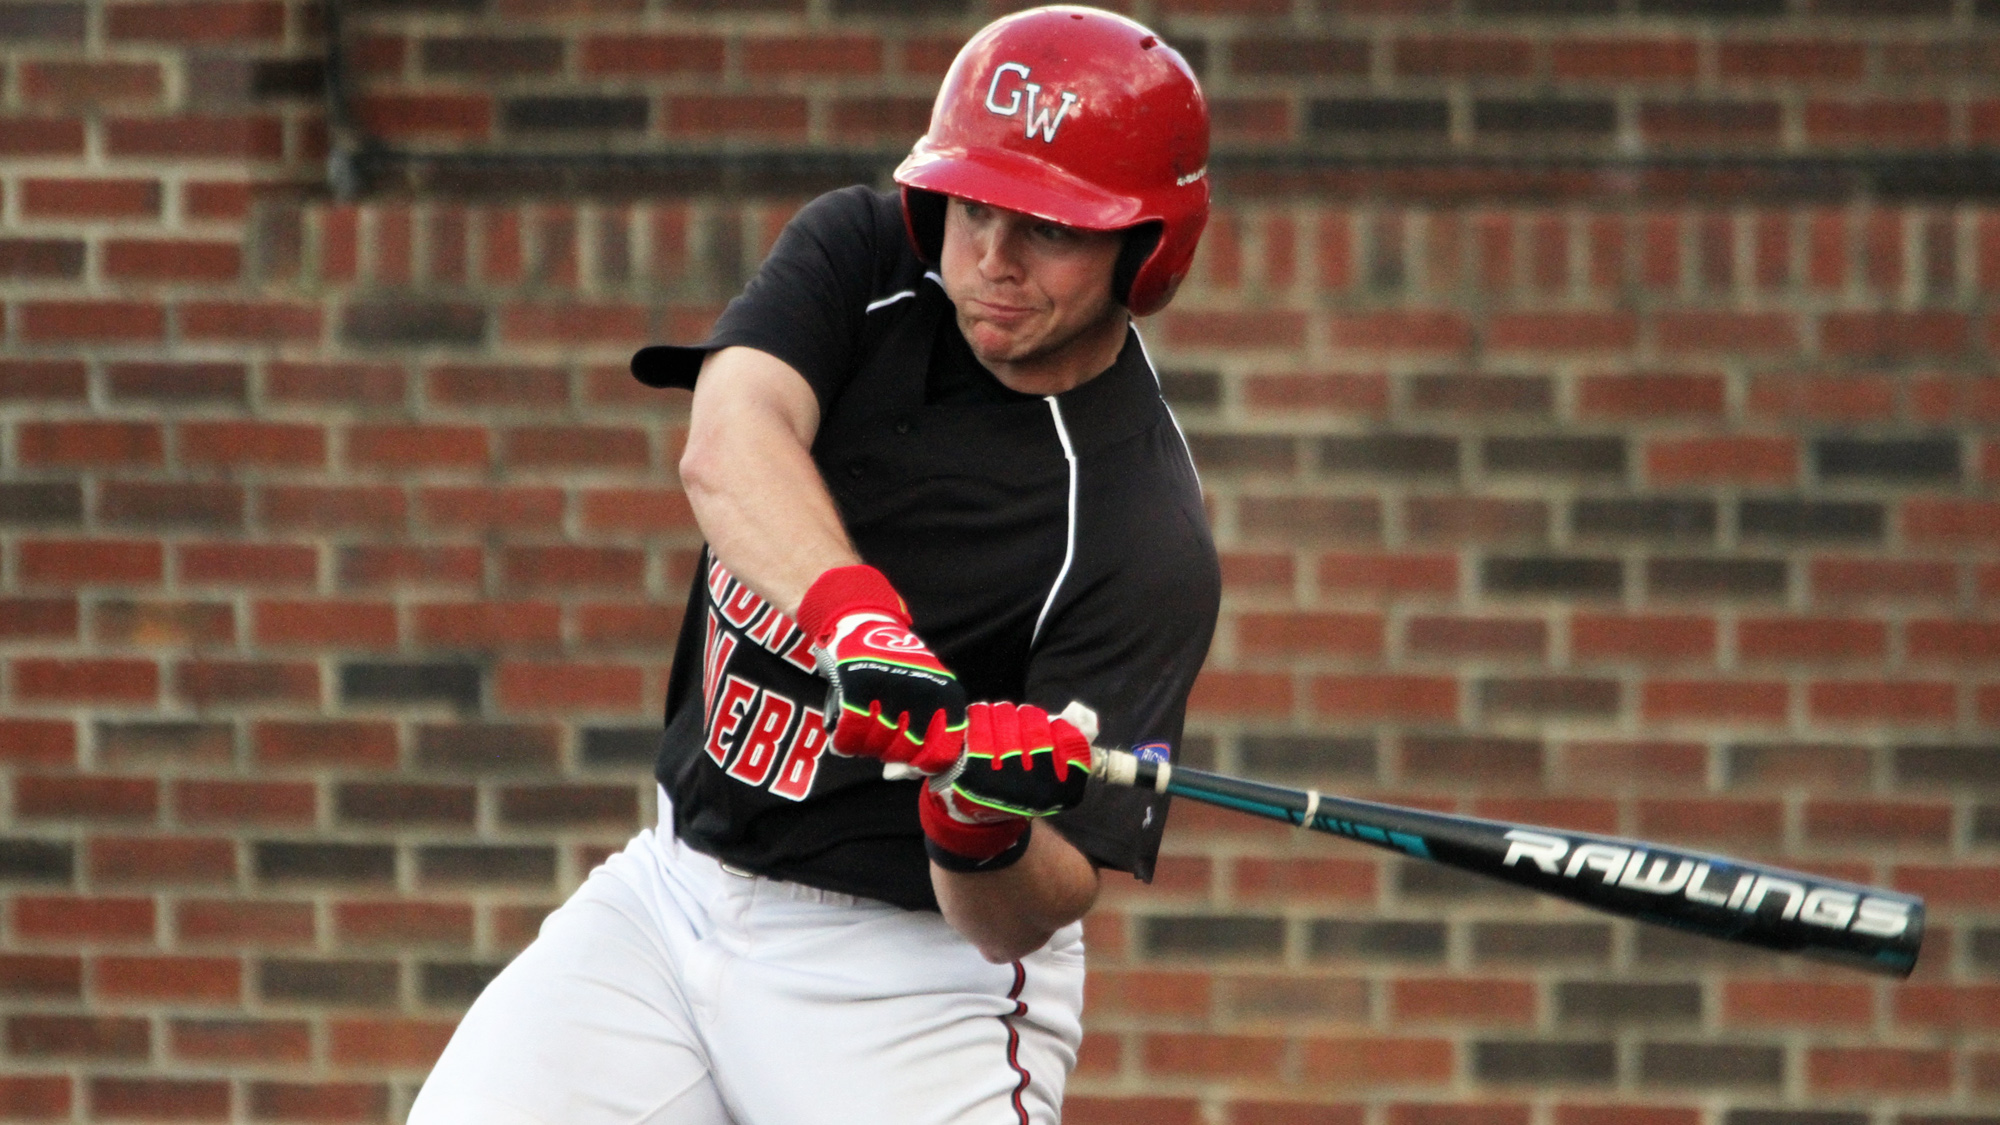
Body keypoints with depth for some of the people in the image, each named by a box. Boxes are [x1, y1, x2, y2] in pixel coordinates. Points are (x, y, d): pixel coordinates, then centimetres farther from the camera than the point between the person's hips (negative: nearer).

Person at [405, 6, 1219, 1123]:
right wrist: (859, 619, -44)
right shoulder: (861, 256, -4)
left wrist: (988, 839, -43)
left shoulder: (1144, 539, -19)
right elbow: (729, 444, -27)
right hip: (673, 888, 4)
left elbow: (1022, 918, -20)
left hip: (912, 975, -4)